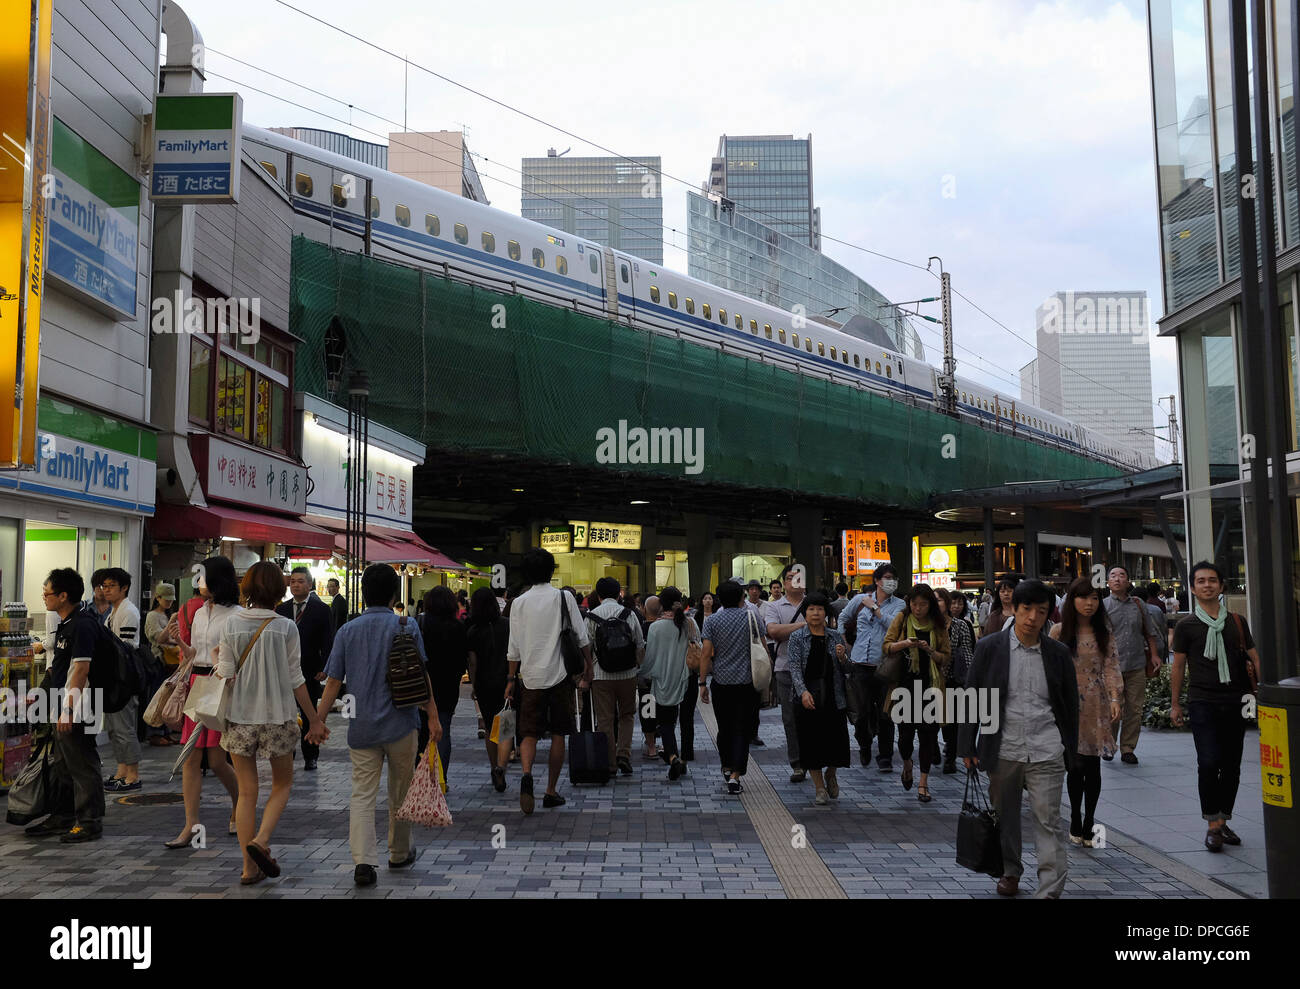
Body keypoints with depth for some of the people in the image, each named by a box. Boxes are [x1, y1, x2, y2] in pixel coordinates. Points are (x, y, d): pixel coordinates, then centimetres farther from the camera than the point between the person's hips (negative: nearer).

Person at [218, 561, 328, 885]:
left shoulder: (231, 624, -3)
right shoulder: (286, 627, -8)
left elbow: (225, 674, -3)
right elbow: (295, 679, -5)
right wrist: (314, 719, 4)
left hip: (240, 717, 2)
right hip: (277, 716, -2)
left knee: (246, 791, 9)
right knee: (282, 784, 16)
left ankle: (250, 867, 11)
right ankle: (261, 840, -6)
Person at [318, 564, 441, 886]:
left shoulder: (347, 630, 2)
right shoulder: (407, 627, -5)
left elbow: (333, 681, 2)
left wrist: (318, 720, 8)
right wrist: (433, 716, -2)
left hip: (361, 727, 2)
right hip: (401, 724, -1)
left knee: (362, 795, 3)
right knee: (401, 793, 15)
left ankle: (363, 861, -10)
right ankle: (399, 854, 29)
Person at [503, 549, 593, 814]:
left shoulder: (519, 603, 1)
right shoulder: (564, 598, -3)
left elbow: (514, 647, 3)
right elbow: (582, 637, -2)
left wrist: (511, 678, 11)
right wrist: (588, 667, 8)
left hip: (530, 677, 1)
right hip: (560, 675, -1)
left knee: (529, 734, 6)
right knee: (558, 735, 9)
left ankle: (526, 774, -22)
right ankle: (551, 791, 12)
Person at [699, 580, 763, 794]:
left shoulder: (712, 621, -2)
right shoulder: (752, 617, 0)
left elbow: (706, 653, -8)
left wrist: (702, 683, -3)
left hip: (721, 682, 1)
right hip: (748, 682, -1)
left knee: (724, 728, 17)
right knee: (742, 730, 0)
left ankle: (727, 767, 33)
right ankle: (734, 776, -8)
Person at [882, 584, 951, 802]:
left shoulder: (938, 625, 5)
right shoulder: (901, 619, 4)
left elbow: (947, 658, 5)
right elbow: (886, 646, 1)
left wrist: (929, 651, -14)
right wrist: (904, 643, -18)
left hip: (929, 686, 0)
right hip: (904, 685, 0)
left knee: (927, 733, -2)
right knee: (906, 732, -1)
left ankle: (923, 783, 6)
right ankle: (907, 764, 32)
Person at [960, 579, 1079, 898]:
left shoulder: (1058, 653, 2)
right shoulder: (989, 648, -3)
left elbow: (1071, 704, 12)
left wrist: (1071, 750, 12)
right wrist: (967, 747, 1)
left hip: (1046, 753, 0)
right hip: (1003, 750, 1)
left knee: (1048, 821, -5)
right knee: (1005, 817, 16)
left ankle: (1050, 891, 0)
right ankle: (1010, 871, 37)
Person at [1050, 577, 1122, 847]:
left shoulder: (1104, 632, 7)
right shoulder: (1059, 632, 1)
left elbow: (1111, 667, 2)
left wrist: (1114, 698, -11)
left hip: (1095, 706, 2)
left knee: (1092, 767, 3)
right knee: (1076, 766, -6)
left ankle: (1088, 825, 14)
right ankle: (1075, 822, 11)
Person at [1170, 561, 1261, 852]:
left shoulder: (1238, 622, 10)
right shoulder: (1186, 626, 2)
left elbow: (1255, 658, 12)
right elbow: (1178, 666, 6)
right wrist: (1175, 705, 6)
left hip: (1235, 703, 3)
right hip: (1203, 704, -3)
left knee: (1231, 765, 7)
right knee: (1208, 763, -12)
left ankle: (1223, 821, 20)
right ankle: (1212, 825, -2)